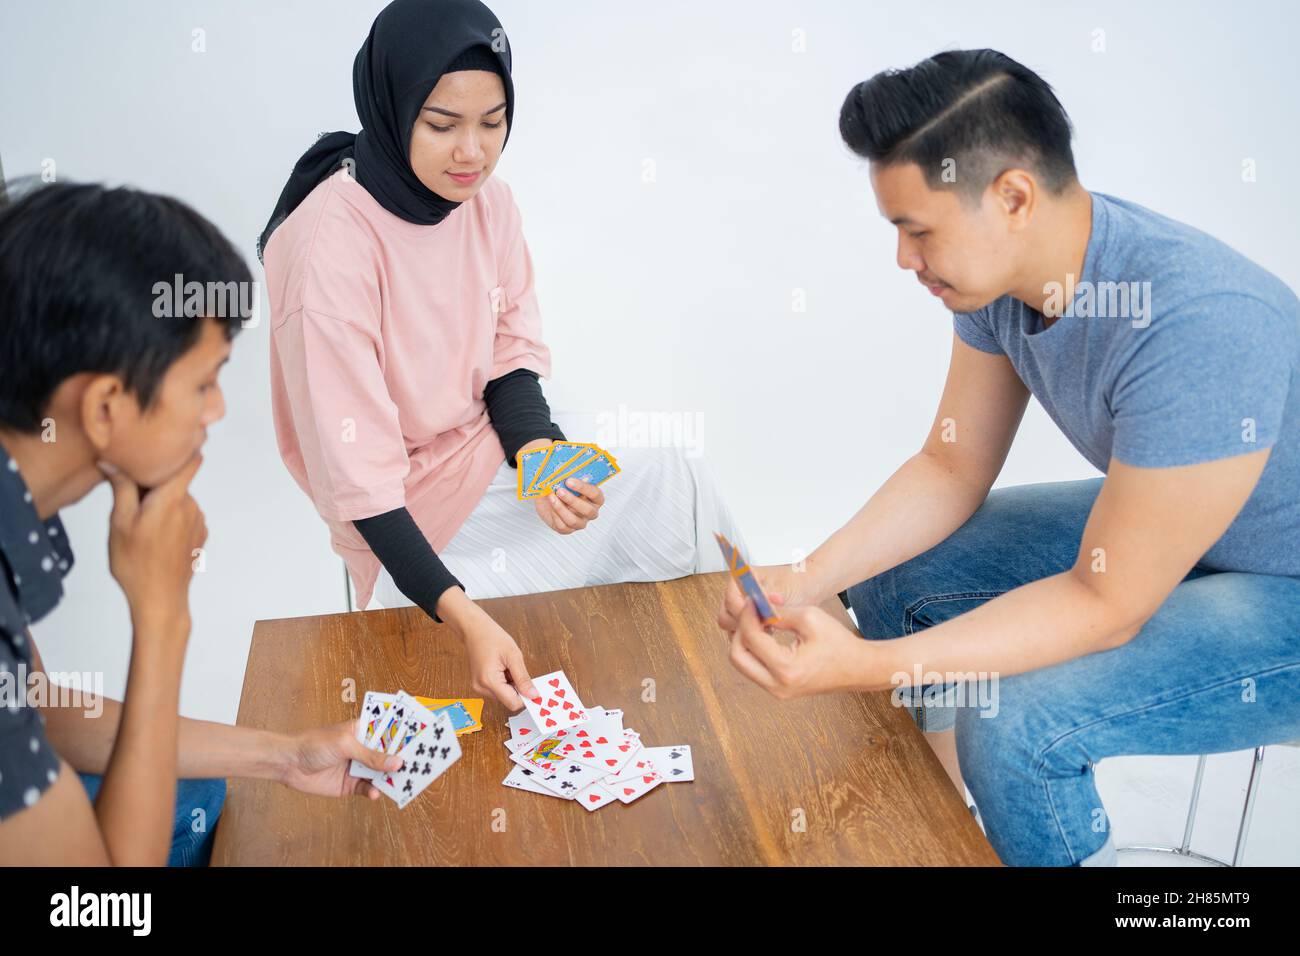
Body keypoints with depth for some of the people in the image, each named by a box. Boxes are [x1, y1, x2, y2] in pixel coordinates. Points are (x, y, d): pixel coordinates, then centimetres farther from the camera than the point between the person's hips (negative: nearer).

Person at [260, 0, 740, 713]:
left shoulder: (487, 200, -5)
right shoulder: (329, 245, -26)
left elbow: (512, 356, 4)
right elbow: (356, 470, -26)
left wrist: (540, 456, -17)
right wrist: (466, 620, -37)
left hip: (497, 462, 6)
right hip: (405, 520, -6)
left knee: (679, 488, -6)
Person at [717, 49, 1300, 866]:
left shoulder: (1193, 327, -36)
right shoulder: (998, 271, -11)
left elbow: (1105, 605, -30)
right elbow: (951, 468, -2)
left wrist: (866, 666, -34)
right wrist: (806, 581, -14)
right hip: (1146, 519, 8)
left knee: (1013, 722, -28)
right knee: (890, 573, 4)